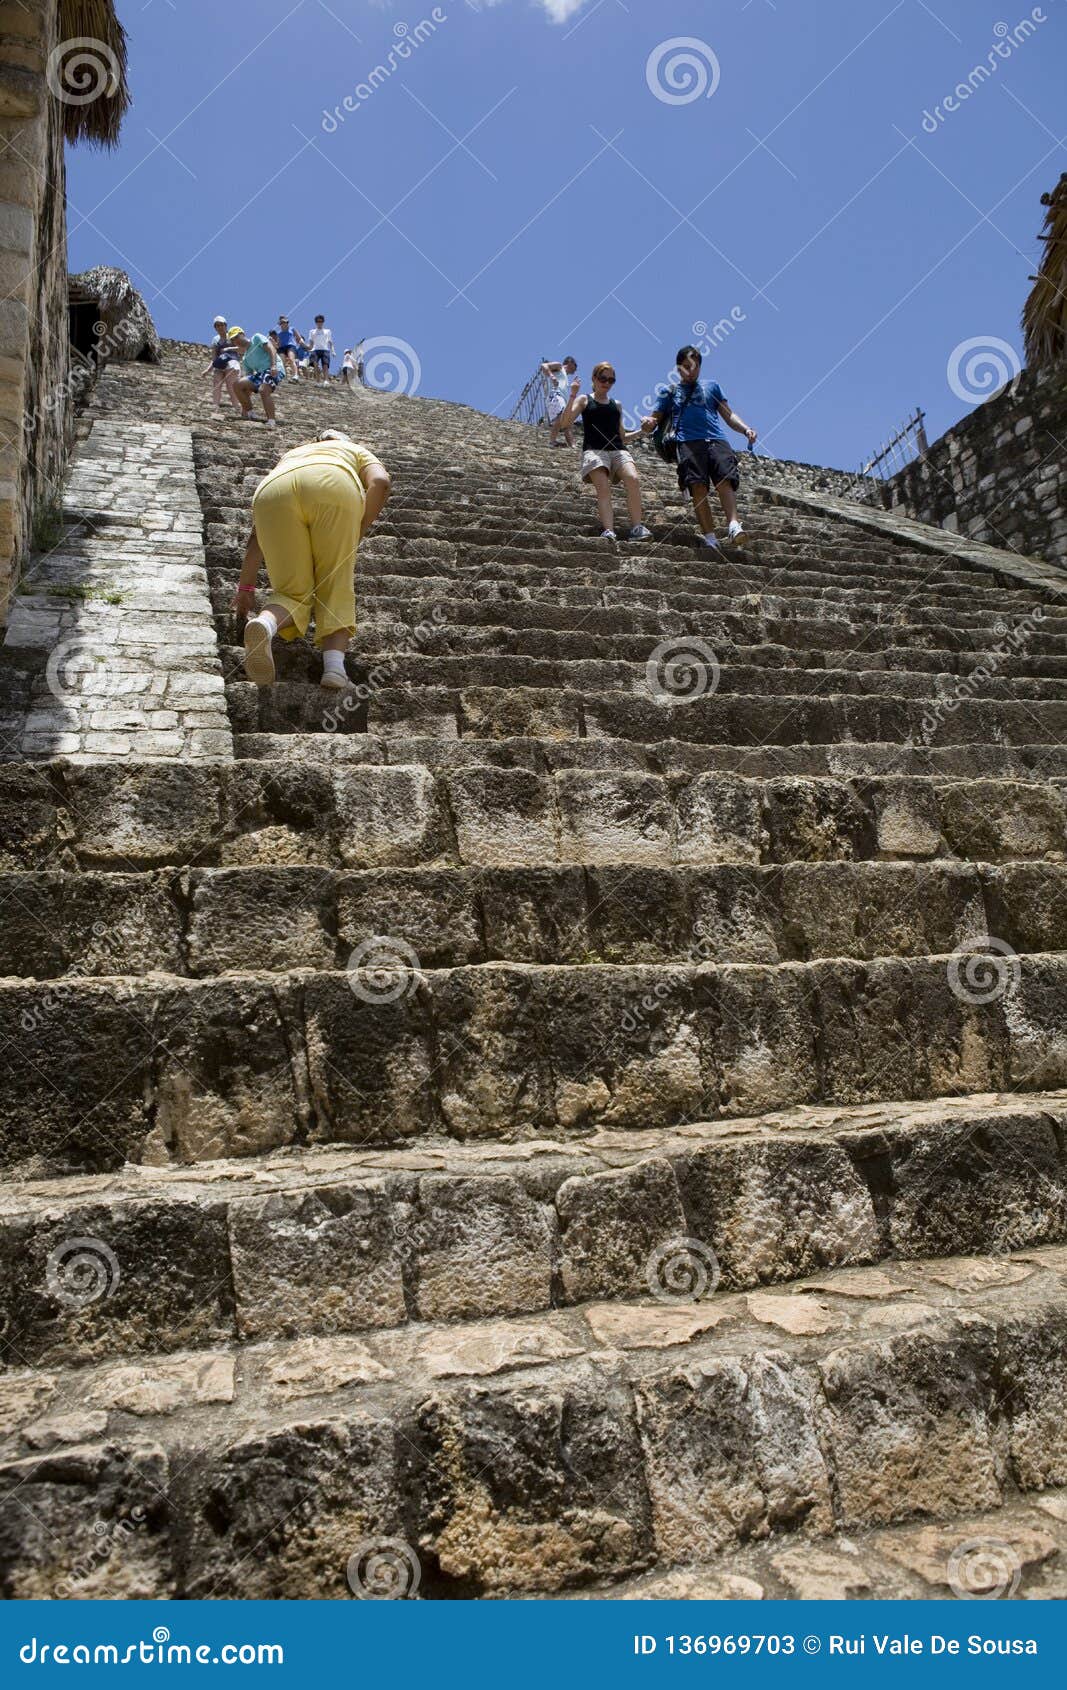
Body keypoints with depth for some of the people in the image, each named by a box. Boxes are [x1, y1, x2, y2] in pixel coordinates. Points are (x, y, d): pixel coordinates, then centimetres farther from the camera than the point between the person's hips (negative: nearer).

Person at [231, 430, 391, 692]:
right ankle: (334, 665, -15)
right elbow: (380, 482, 13)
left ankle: (265, 622, -23)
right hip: (335, 488, -2)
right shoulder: (356, 451, 39)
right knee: (336, 589, 10)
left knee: (294, 592, 11)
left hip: (274, 494, 2)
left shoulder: (289, 457, 45)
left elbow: (257, 533, 39)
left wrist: (246, 587, 43)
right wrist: (355, 537, 17)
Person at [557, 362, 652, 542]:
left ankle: (637, 527, -32)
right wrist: (573, 396, -6)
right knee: (603, 487, -28)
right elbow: (564, 424, 1)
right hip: (595, 450, -3)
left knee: (633, 479, -27)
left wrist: (641, 431, 15)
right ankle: (608, 531, -41)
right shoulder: (585, 400, 15)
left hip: (618, 450, 3)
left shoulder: (617, 405, 26)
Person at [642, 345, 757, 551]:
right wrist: (648, 424, -6)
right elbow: (655, 419, 20)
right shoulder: (669, 391, 26)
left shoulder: (712, 386, 29)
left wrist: (745, 429, 5)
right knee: (698, 486, -20)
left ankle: (733, 525, -38)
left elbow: (728, 415, 24)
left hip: (717, 440, 1)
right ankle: (709, 536, -27)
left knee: (725, 481, -22)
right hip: (689, 442, -1)